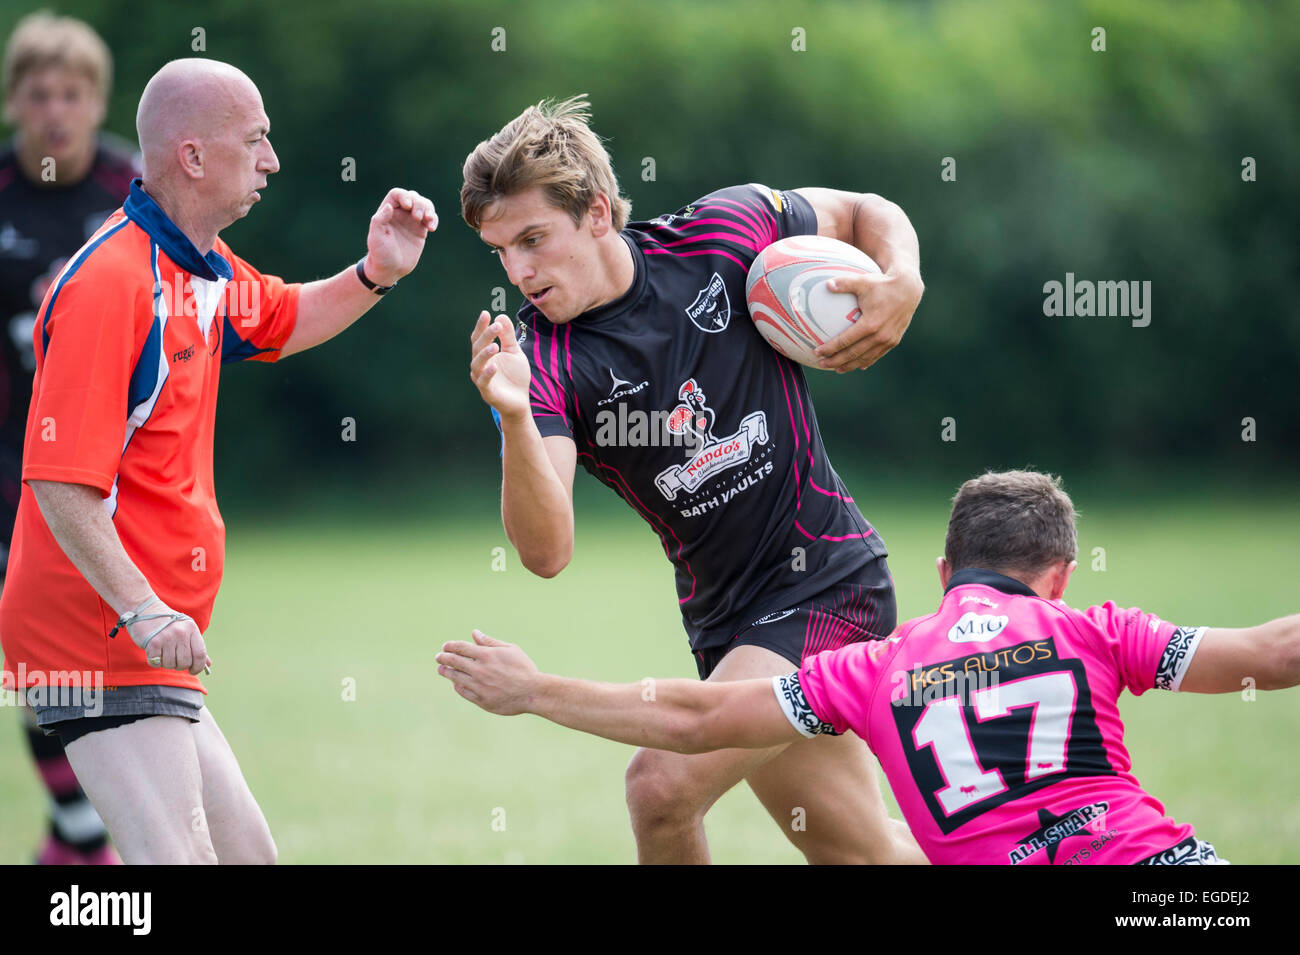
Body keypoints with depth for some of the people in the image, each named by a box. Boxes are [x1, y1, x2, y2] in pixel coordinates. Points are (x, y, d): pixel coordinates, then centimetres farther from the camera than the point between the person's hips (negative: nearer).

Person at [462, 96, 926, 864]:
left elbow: (866, 213, 10)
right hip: (725, 621, 4)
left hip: (828, 580, -4)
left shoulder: (725, 233, -10)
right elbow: (547, 551, -23)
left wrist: (902, 283, -12)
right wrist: (513, 418, -38)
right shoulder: (541, 359, -10)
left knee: (663, 786, -20)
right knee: (865, 852, 13)